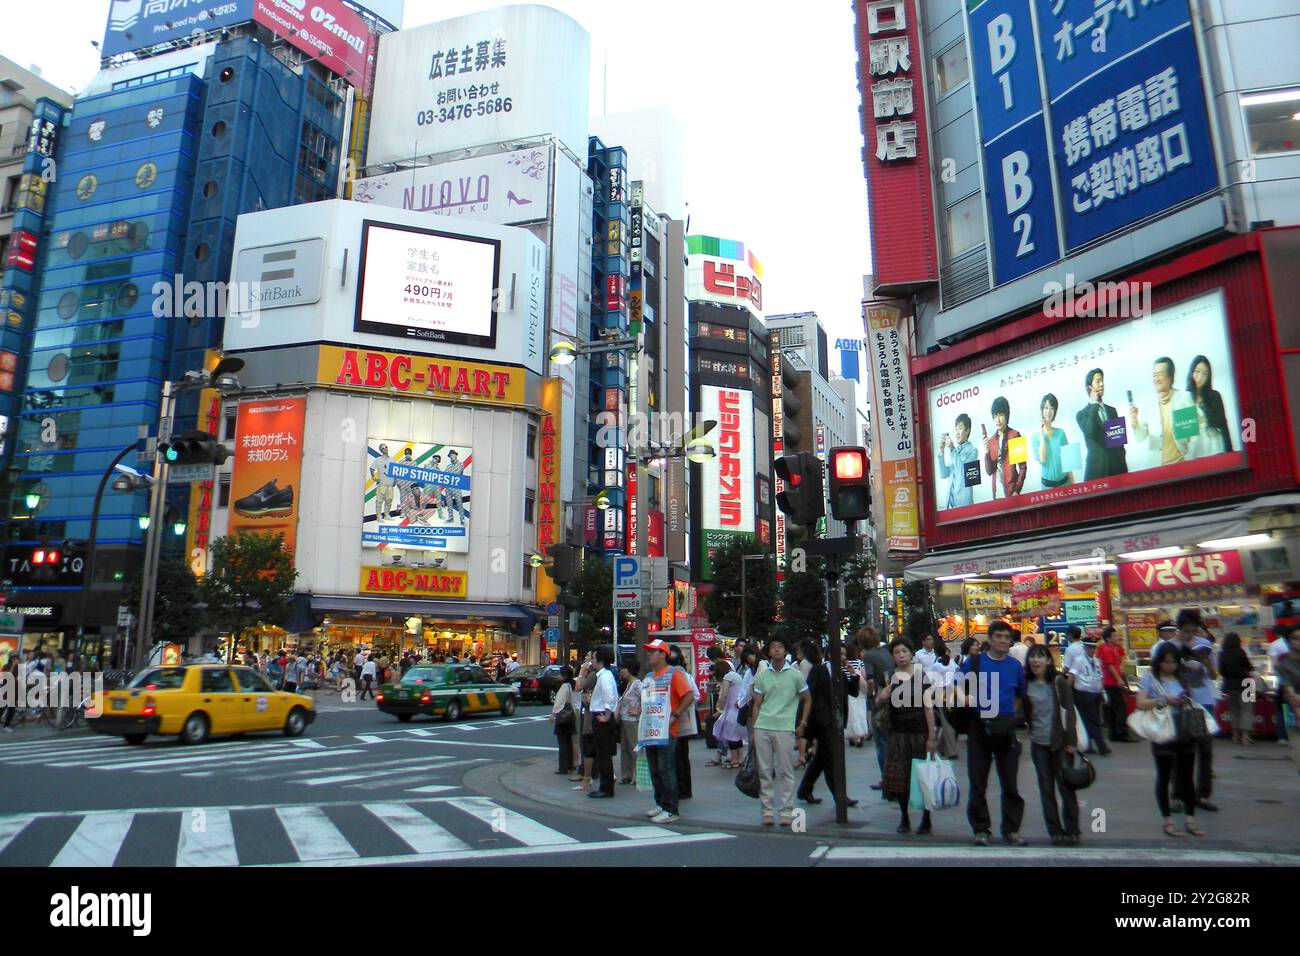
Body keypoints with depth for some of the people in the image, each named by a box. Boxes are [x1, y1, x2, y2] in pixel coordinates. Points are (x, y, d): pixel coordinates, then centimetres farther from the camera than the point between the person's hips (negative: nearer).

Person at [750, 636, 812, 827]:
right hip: (762, 727, 2)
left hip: (785, 728, -2)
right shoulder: (762, 676, 9)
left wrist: (803, 723, 5)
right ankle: (767, 811, 14)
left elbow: (807, 700, 12)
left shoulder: (795, 675, 3)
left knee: (786, 772, 1)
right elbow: (757, 705, 11)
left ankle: (787, 812, 9)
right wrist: (753, 731, 6)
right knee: (764, 771, 5)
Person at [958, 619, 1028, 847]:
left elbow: (1022, 696, 13)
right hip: (979, 725, -1)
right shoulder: (974, 662, 0)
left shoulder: (1015, 666, 7)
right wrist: (963, 698, -17)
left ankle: (1011, 829, 21)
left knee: (1009, 782, 8)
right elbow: (959, 685, 2)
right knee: (978, 782, 5)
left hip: (1006, 727, 2)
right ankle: (981, 829, 17)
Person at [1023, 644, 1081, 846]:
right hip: (1038, 743, 3)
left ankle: (1072, 831, 14)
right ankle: (1055, 831, 14)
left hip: (1059, 742, -3)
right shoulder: (1027, 685, 5)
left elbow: (1069, 710, -5)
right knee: (1046, 789, 6)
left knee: (1066, 786, 2)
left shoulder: (1059, 681, -4)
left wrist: (1071, 740, -9)